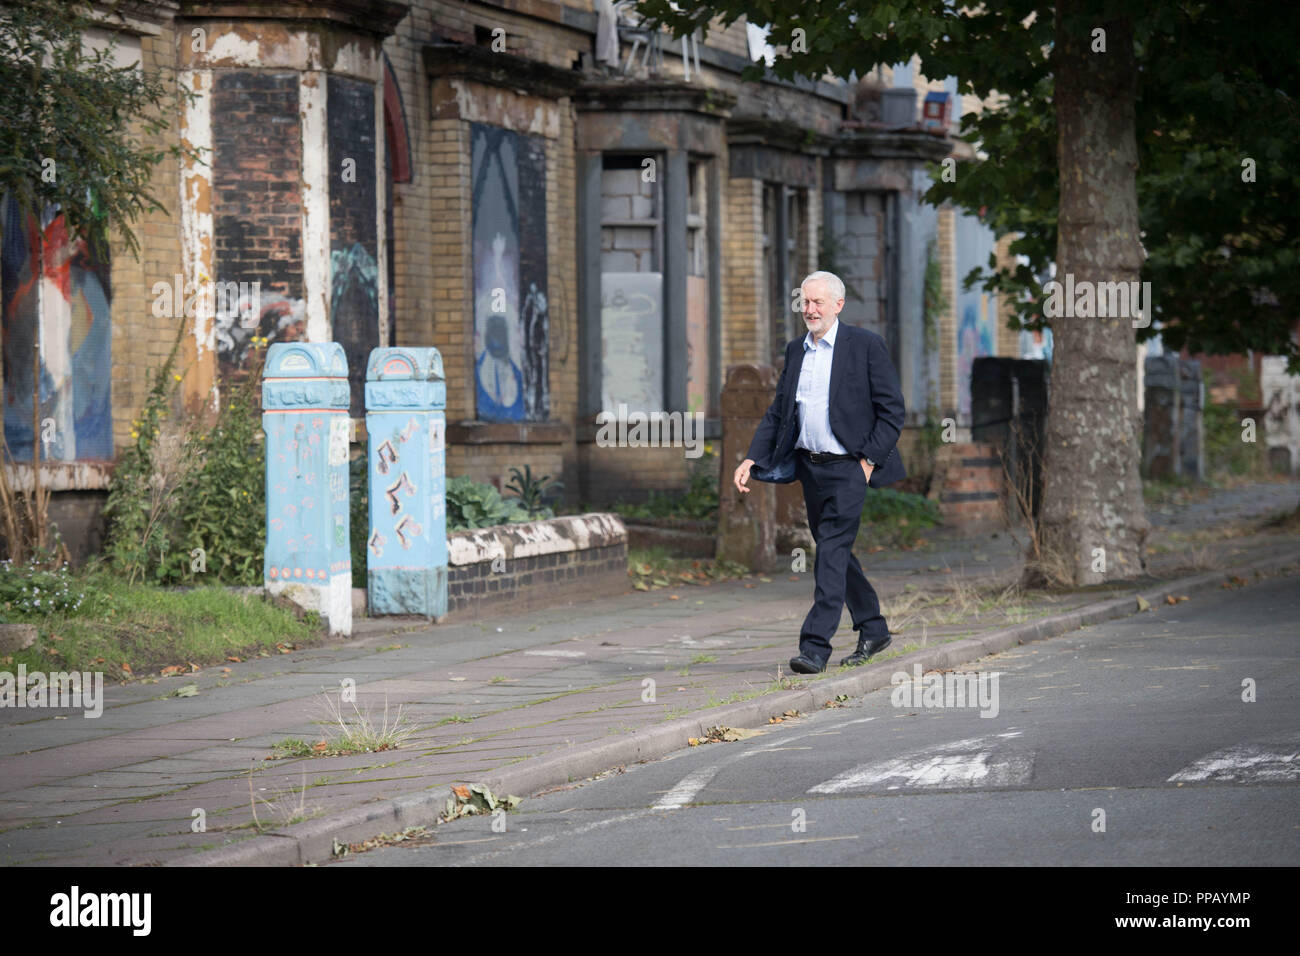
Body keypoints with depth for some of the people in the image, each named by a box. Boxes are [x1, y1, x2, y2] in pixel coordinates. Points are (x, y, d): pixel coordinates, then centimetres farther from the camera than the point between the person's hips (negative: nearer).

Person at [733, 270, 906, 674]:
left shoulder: (866, 345, -4)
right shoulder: (795, 350, 13)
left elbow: (892, 410, -5)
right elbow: (777, 413, 16)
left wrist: (870, 460, -12)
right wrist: (753, 459, 5)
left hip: (848, 466, -6)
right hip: (809, 466, 7)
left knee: (832, 550, -13)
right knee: (833, 551, 12)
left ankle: (815, 647, -17)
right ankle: (873, 630, 27)